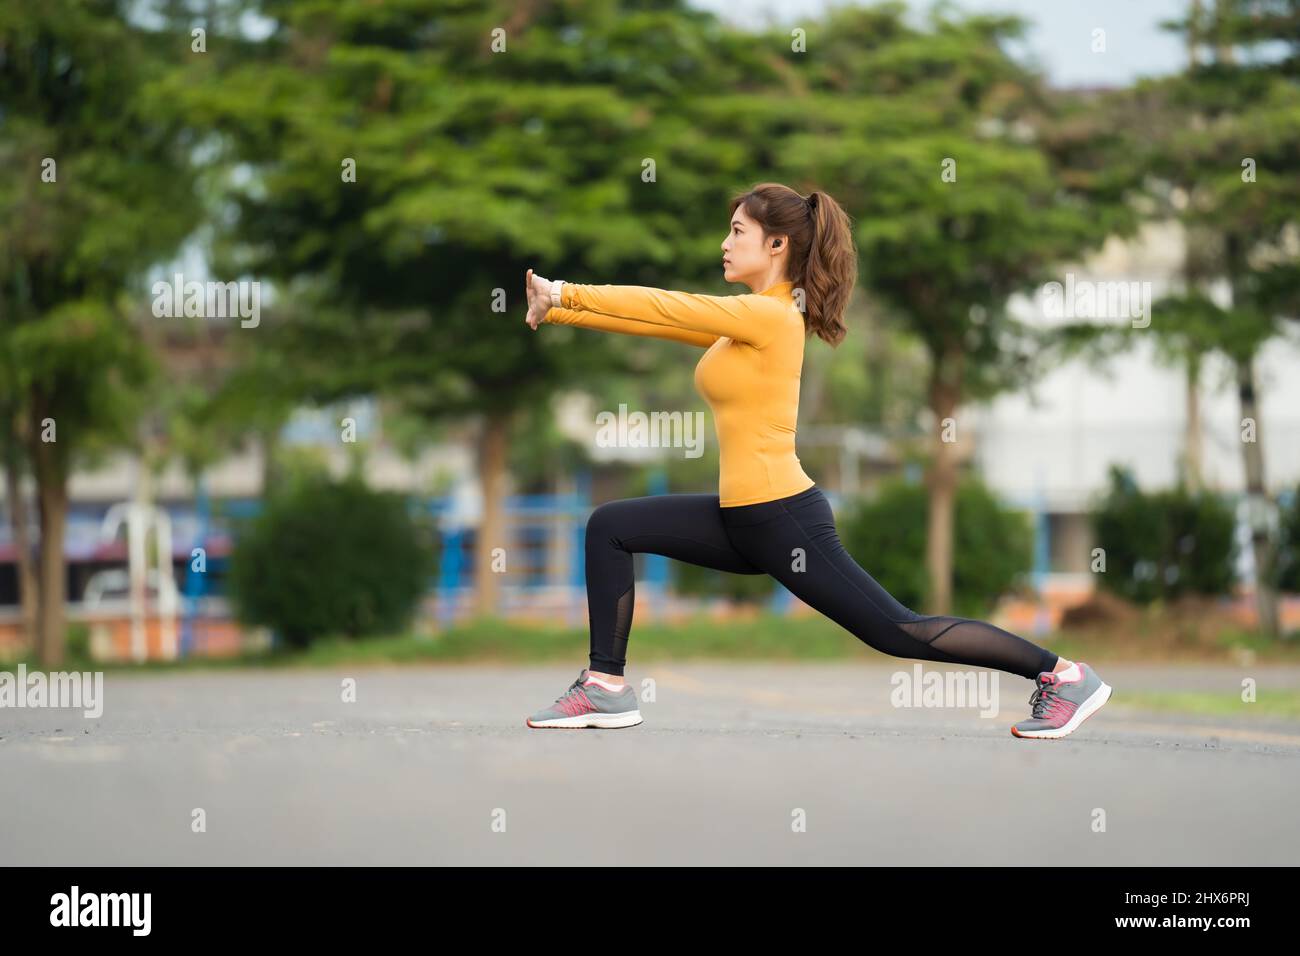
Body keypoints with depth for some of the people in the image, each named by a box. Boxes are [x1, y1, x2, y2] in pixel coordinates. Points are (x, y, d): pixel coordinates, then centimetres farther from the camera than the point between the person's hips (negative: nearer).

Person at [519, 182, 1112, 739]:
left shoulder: (771, 316, -15)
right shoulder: (748, 321, 12)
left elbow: (659, 306, -14)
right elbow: (660, 318, 14)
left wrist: (565, 293, -6)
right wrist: (559, 311, 9)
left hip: (784, 519, -9)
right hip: (745, 518, 9)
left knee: (899, 633, -4)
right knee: (611, 528, 7)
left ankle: (1064, 677, 6)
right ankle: (606, 687, 7)